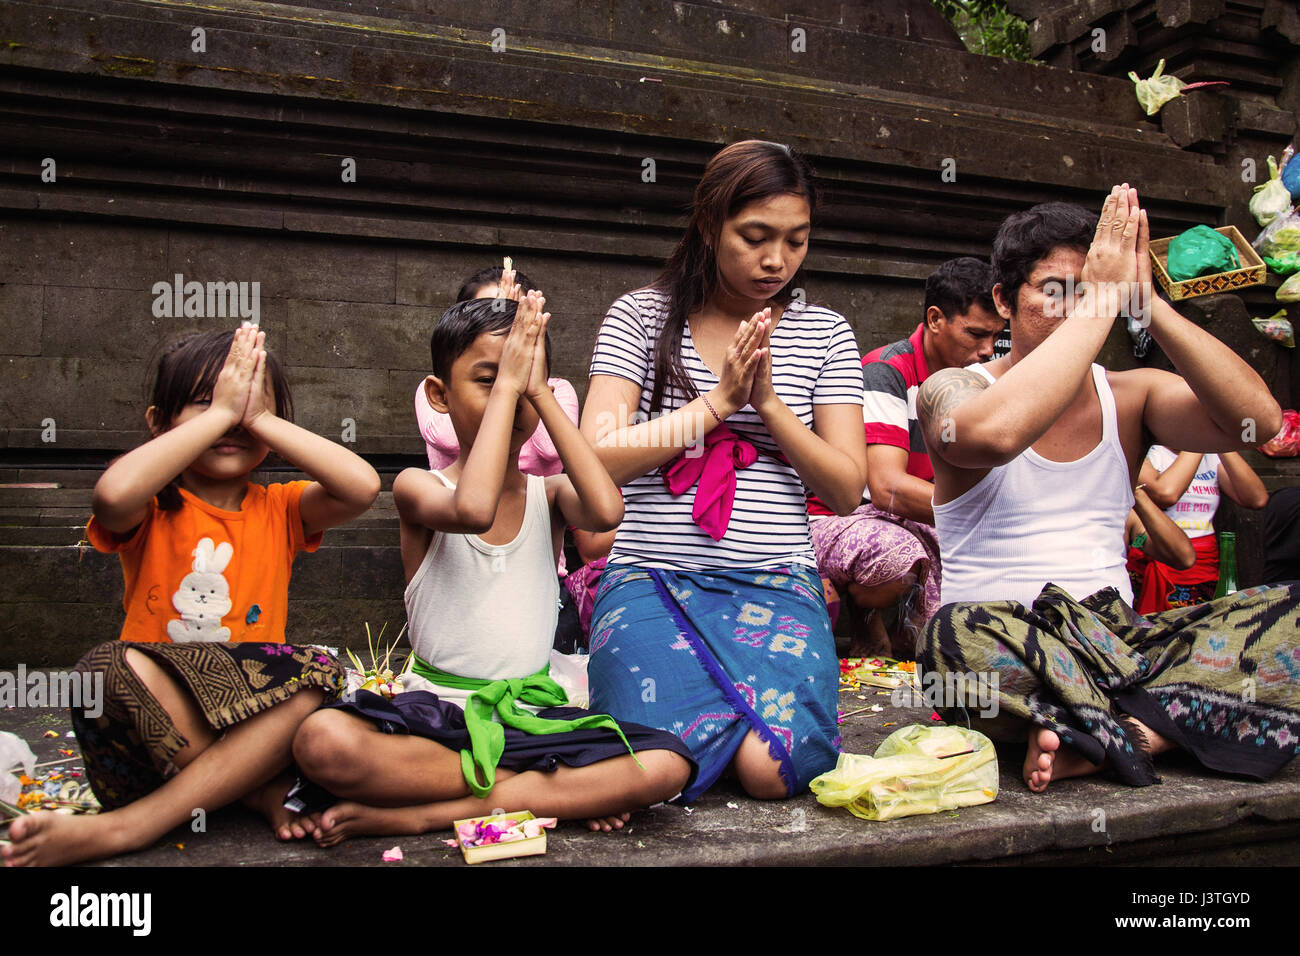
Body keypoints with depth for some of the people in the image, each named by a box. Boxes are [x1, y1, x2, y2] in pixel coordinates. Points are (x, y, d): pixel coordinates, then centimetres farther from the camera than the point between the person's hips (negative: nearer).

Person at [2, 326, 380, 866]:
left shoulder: (279, 510, 8)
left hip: (252, 719, 2)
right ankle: (254, 791, -16)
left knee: (316, 677, -27)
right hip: (150, 727, -2)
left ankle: (126, 826, -23)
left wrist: (257, 417, -10)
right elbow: (113, 495, -26)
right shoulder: (153, 512, 2)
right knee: (117, 666, -30)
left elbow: (362, 486, -13)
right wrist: (220, 412, -17)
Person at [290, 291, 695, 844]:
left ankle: (419, 814, -17)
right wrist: (506, 384, -20)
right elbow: (473, 509, -29)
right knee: (322, 741, -33)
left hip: (531, 712, 3)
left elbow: (607, 511, -21)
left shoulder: (549, 494, 5)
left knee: (668, 764, -22)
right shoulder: (419, 487, -3)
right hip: (434, 710, -2)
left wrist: (539, 392, -15)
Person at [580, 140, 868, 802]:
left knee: (772, 768, -23)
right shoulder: (642, 316, 5)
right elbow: (599, 459, -5)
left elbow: (847, 490, 4)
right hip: (652, 579, -1)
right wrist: (718, 401, -9)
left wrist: (768, 402, -8)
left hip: (776, 584, 1)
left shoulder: (824, 334, 10)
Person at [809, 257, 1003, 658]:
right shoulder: (887, 372, -16)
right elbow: (888, 487, -28)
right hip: (844, 517, -6)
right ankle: (865, 621, -8)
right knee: (898, 553, -39)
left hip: (917, 527, 6)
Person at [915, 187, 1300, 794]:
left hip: (1119, 636, 5)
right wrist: (1103, 302, -17)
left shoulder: (1132, 395, 13)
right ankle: (1165, 727, -21)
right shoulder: (951, 390, 0)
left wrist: (1145, 301, -10)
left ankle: (1094, 740, -24)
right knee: (961, 636, -38)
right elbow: (996, 433, -27)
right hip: (1006, 644, -4)